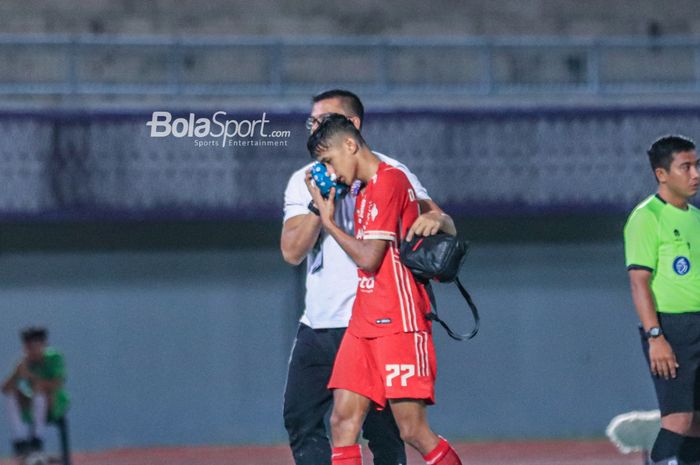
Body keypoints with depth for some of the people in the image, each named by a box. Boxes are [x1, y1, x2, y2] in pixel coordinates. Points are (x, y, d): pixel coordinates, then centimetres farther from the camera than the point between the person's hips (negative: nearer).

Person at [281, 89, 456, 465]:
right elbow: (292, 252, -2)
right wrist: (318, 204, -16)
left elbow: (447, 226, -7)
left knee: (381, 427, -5)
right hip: (317, 326, 5)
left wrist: (434, 220, -32)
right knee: (299, 418, 5)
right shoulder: (303, 182, 11)